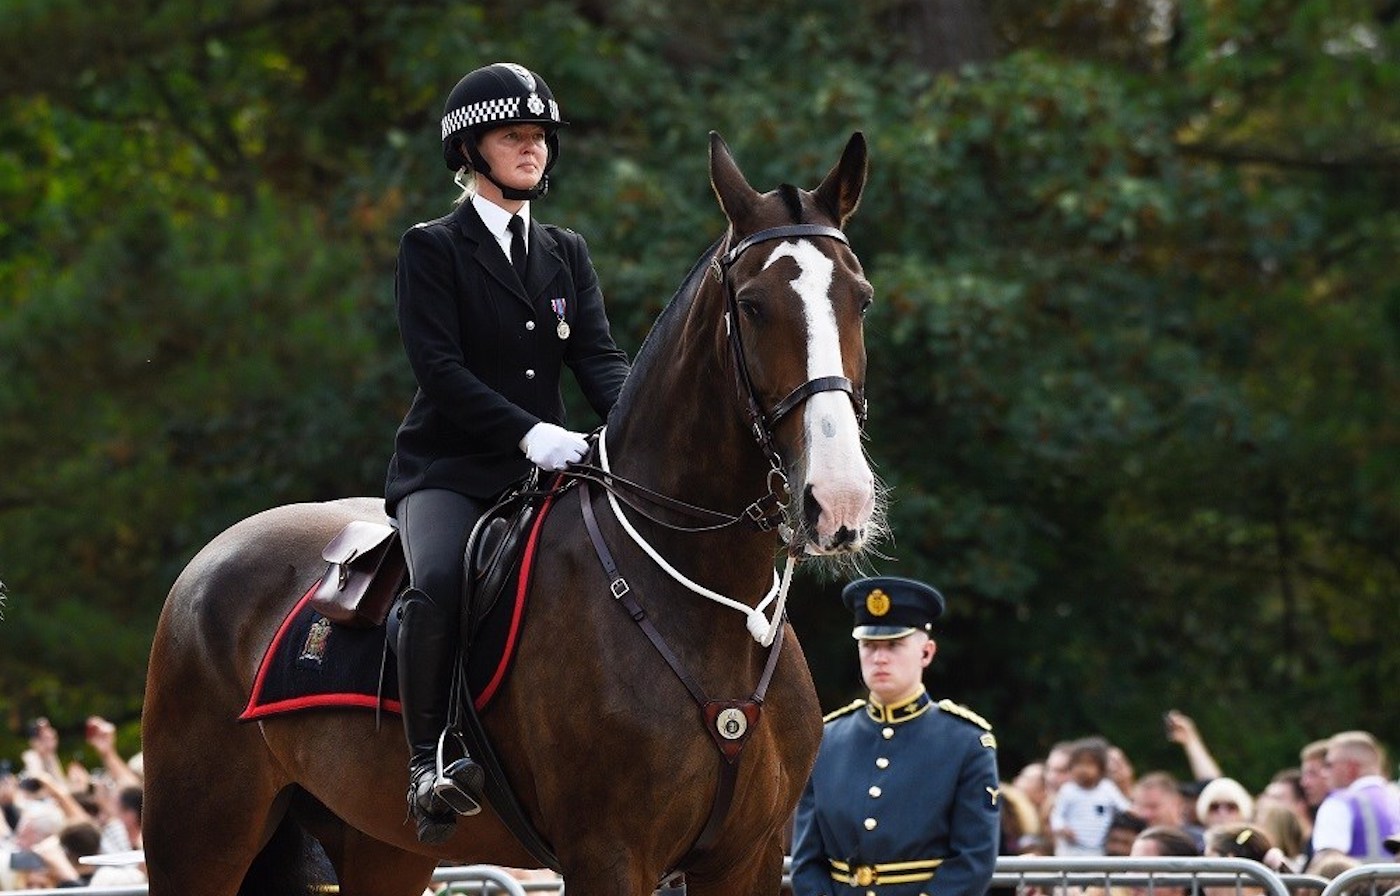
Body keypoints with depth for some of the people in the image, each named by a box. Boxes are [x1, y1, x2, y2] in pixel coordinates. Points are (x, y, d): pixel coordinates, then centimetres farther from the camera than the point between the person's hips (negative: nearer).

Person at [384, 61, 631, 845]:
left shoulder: (567, 252, 17)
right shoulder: (432, 249, 1)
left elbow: (599, 355, 6)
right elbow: (438, 366, -11)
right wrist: (526, 431, -25)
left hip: (544, 467, 5)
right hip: (449, 469, -5)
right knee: (440, 582, -34)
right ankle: (430, 762, -29)